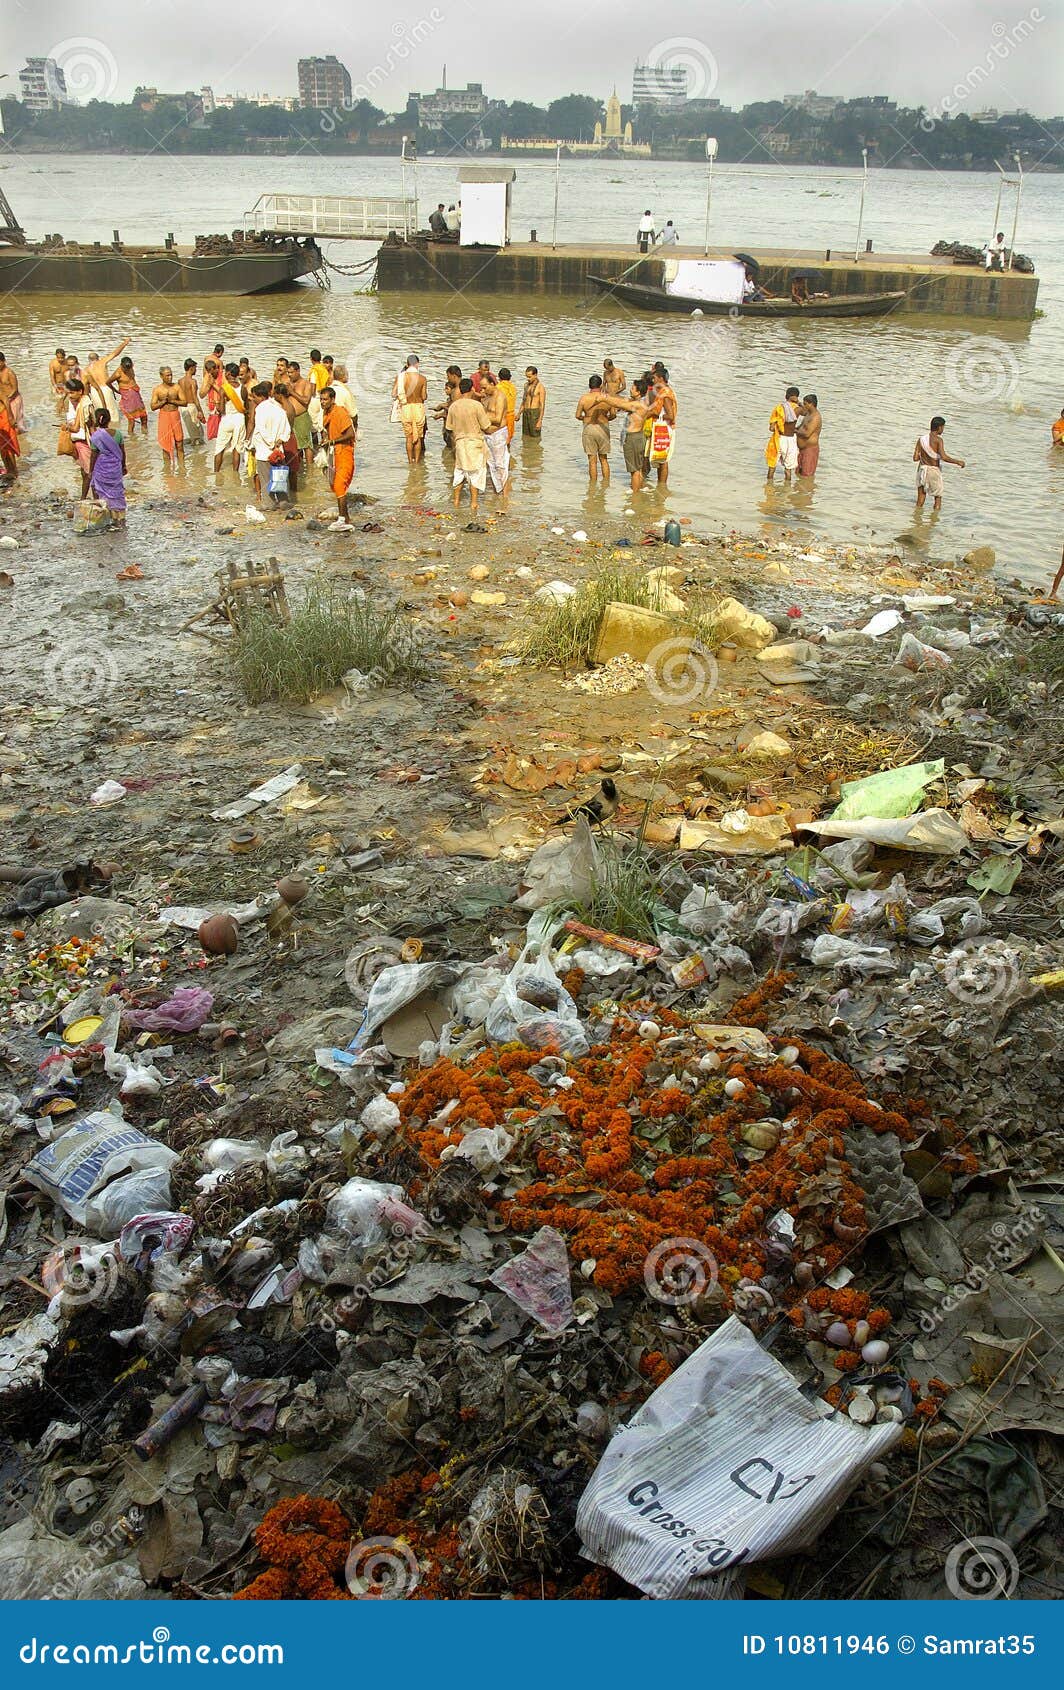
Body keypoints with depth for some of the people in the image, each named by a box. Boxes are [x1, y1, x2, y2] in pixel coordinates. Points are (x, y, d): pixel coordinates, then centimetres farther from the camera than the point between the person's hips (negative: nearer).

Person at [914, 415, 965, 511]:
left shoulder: (921, 439, 2)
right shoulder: (938, 440, -14)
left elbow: (915, 458, -1)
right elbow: (944, 457, -24)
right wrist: (958, 462, -11)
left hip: (922, 469, 4)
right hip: (934, 471, -4)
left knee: (920, 500, 11)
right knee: (938, 498, 12)